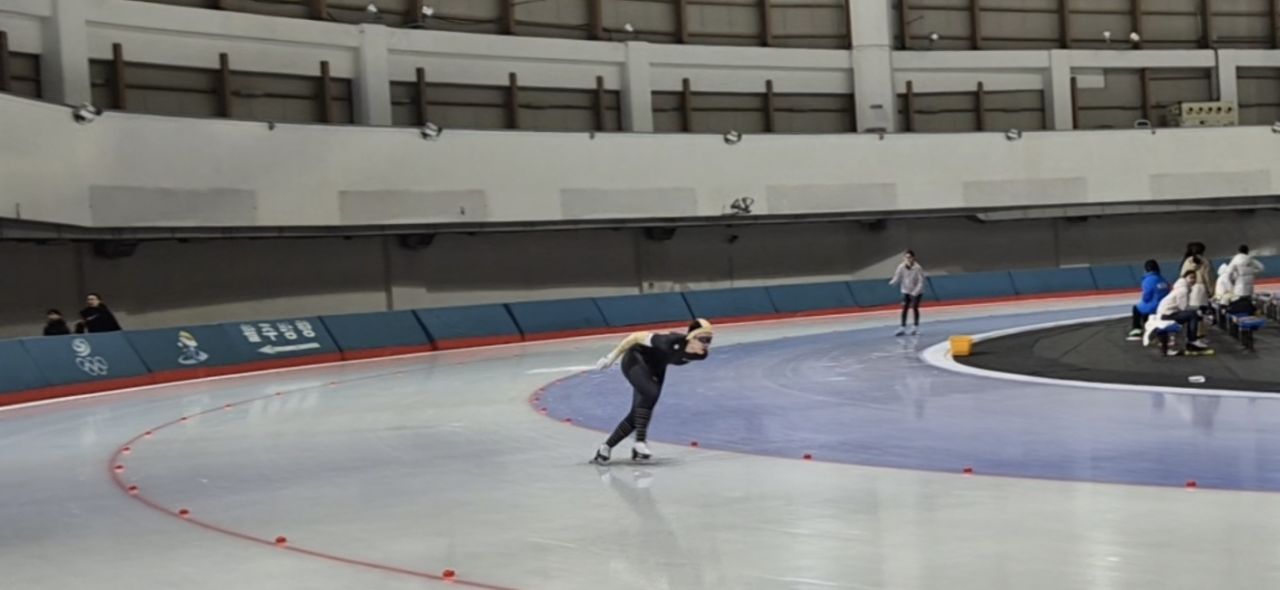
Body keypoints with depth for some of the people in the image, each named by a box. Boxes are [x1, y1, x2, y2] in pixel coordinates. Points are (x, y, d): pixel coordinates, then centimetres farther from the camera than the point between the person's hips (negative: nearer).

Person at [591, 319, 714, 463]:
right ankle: (640, 442, -24)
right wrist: (613, 356, -18)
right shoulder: (671, 343, -39)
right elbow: (638, 336, -28)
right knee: (651, 393, -31)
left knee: (637, 414, 3)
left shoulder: (701, 354, -21)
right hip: (636, 359, -6)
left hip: (656, 367, 6)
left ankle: (605, 448, 14)